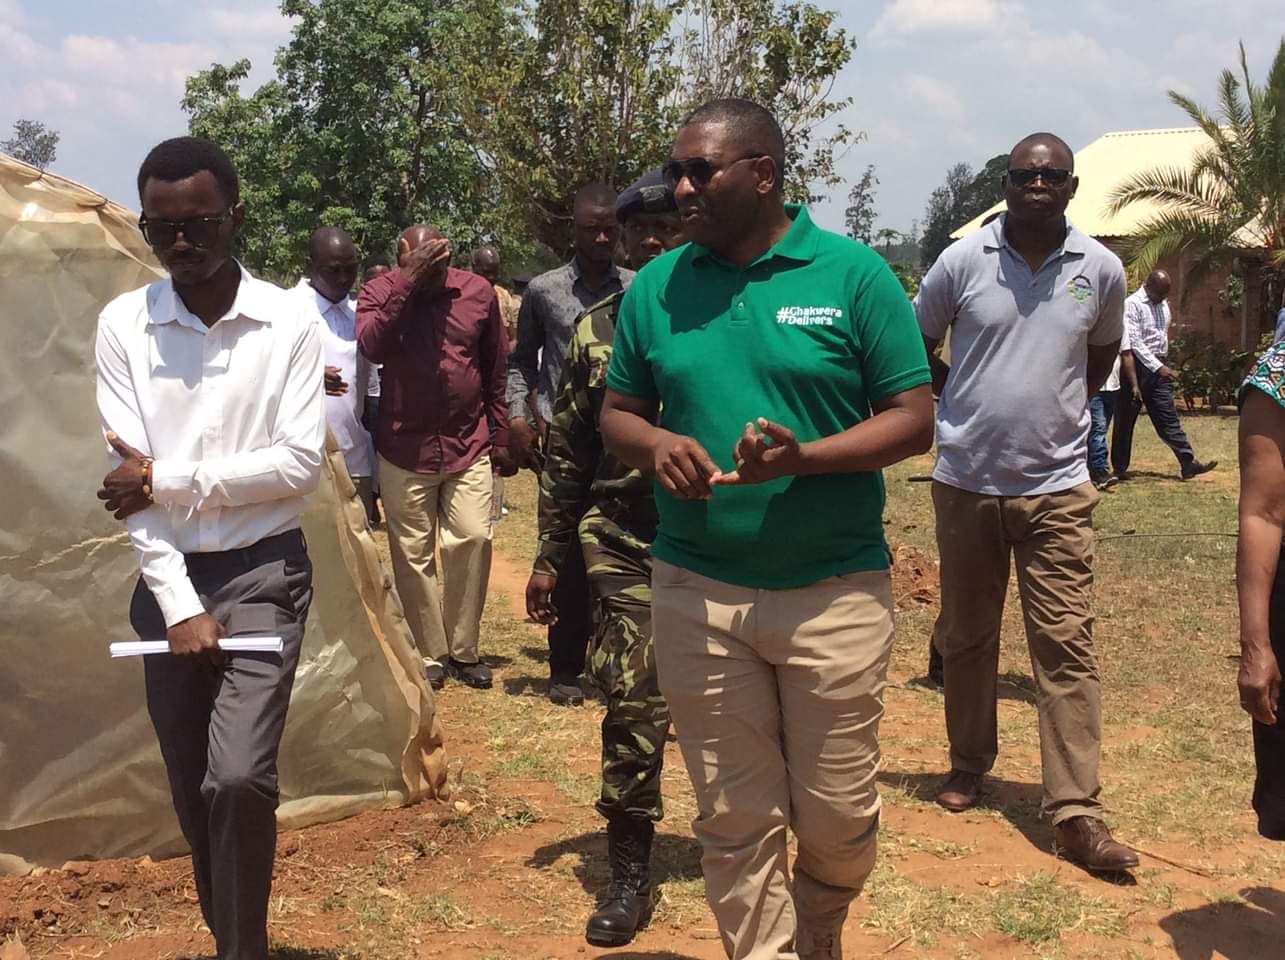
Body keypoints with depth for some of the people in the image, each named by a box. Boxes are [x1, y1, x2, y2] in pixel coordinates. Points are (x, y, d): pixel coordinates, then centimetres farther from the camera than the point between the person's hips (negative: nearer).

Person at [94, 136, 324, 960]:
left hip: (263, 573, -2)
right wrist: (179, 604, -12)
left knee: (240, 777, -16)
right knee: (195, 793, 10)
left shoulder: (289, 323, -5)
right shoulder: (123, 325, -2)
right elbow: (130, 480, -6)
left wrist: (169, 479, -13)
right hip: (168, 579, 3)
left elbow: (301, 465, -11)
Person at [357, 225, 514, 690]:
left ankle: (464, 650, 7)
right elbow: (371, 346, -25)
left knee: (473, 539, -7)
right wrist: (410, 282, -28)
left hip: (469, 446, 1)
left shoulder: (477, 291, 1)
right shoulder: (380, 292, -4)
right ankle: (431, 655, 15)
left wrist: (500, 436, 11)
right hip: (404, 449, -1)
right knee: (412, 554, 4)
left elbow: (496, 369, 10)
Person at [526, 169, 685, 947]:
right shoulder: (597, 331, 7)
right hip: (624, 545, 2)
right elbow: (567, 451, 11)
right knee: (632, 701, -1)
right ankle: (631, 870, 11)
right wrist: (551, 555, 9)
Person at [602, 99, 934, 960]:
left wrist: (803, 458, -21)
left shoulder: (853, 273, -5)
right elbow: (618, 413, 12)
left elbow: (914, 420, -5)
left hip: (836, 591, -2)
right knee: (735, 819, 8)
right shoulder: (658, 285, 5)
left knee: (839, 813, 9)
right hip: (699, 594, 2)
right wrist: (655, 445, -12)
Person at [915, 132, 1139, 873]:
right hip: (966, 483, 0)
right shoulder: (963, 261, -5)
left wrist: (1062, 412, 11)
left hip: (1057, 488, 0)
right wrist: (969, 410, 6)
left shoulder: (1102, 270, -2)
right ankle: (969, 764, 31)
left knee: (1068, 647, -4)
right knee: (966, 636, 13)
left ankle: (1077, 812, -2)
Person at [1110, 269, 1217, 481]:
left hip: (1159, 366, 7)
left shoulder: (1163, 304, 13)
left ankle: (1188, 463, -4)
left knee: (1168, 417, 2)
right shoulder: (1133, 304, -12)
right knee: (1126, 419, 2)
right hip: (1138, 366, -7)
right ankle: (1120, 467, 10)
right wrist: (1158, 367, -24)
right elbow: (1134, 342, -19)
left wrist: (1163, 364, 17)